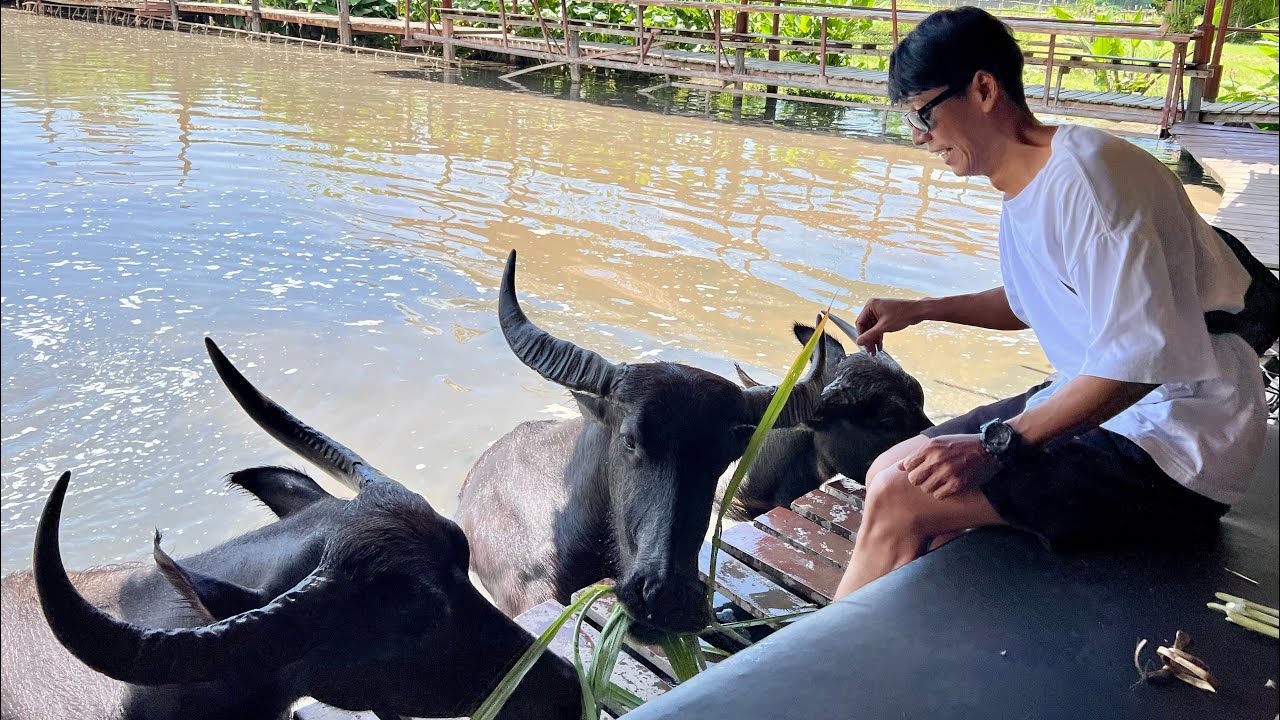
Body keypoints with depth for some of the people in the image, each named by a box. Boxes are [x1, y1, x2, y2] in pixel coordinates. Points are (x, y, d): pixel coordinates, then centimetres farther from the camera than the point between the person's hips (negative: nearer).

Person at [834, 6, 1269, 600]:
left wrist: (998, 443, -27)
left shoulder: (1084, 172, -21)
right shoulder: (1024, 181, 8)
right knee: (888, 475, 4)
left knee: (900, 501, -20)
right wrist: (919, 310, 17)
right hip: (1092, 400, 10)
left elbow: (1142, 357, -27)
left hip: (1176, 445, -9)